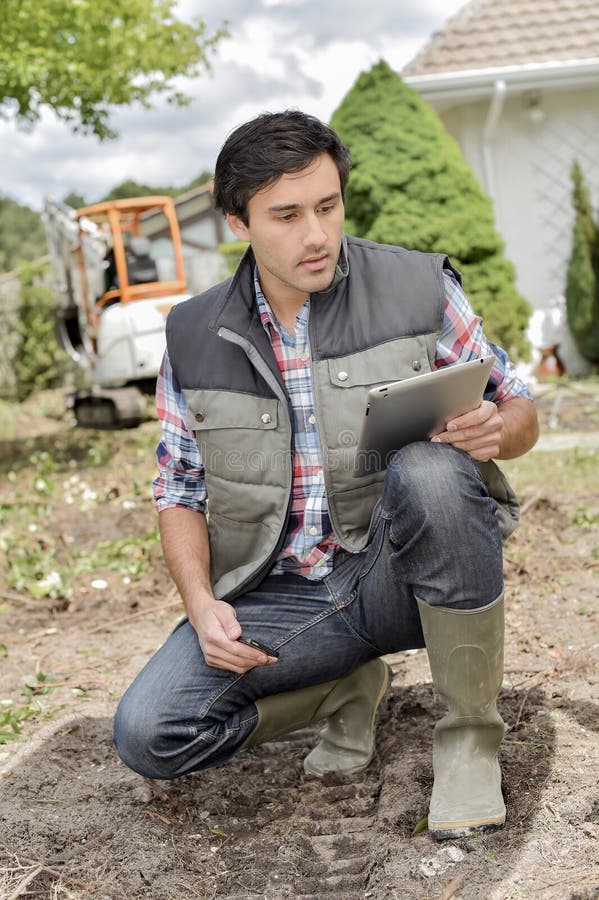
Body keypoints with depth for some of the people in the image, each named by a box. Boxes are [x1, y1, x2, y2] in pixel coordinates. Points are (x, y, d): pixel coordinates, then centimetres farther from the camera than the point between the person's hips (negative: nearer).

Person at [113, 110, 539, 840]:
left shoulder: (419, 288, -3)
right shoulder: (194, 338, 3)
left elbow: (520, 416, 4)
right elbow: (180, 491, 9)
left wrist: (495, 430, -21)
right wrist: (200, 603, -9)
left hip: (404, 577, -2)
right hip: (281, 598, 3)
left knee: (428, 470, -36)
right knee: (148, 736, -19)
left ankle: (469, 735, -14)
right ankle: (350, 689, 10)